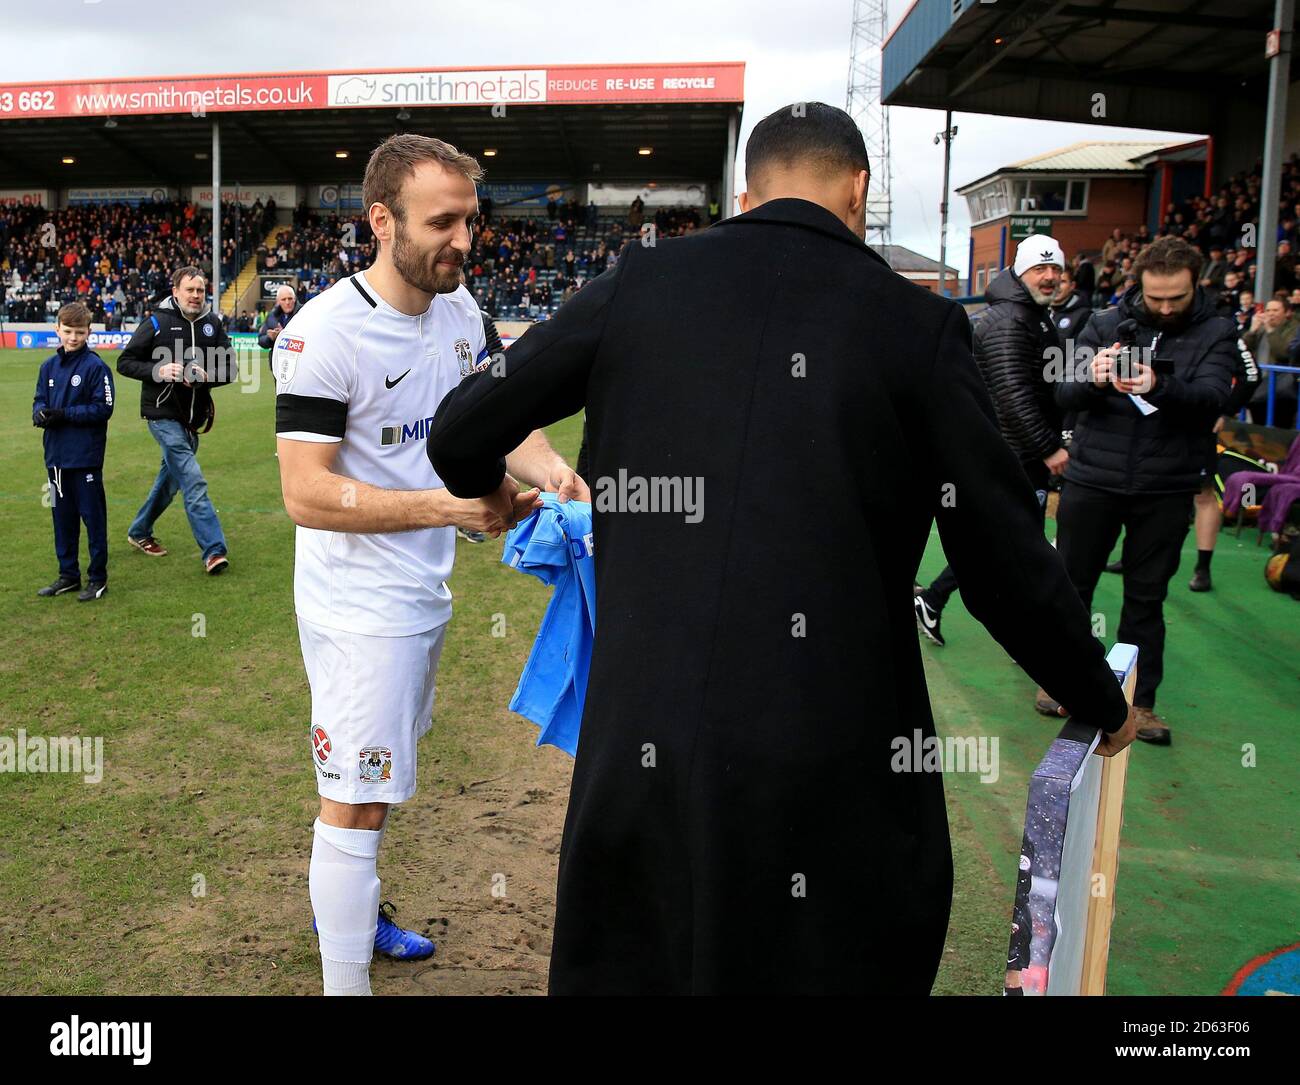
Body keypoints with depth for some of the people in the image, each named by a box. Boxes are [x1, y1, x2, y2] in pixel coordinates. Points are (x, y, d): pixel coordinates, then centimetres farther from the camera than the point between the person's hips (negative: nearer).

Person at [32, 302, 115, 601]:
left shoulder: (95, 366, -9)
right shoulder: (49, 366, 9)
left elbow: (104, 408, -13)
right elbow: (39, 400, 15)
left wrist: (64, 414, -18)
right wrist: (40, 414, -8)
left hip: (86, 456, -6)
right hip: (56, 454, 6)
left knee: (93, 516, 1)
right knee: (62, 516, 13)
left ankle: (98, 578, 11)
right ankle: (68, 574, 24)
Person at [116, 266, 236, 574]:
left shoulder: (212, 324, 5)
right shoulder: (157, 323, -7)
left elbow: (231, 369, 8)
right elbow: (125, 362, -3)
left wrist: (208, 376, -13)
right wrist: (158, 370, -20)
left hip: (194, 417, 6)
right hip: (163, 414, -6)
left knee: (171, 477, 19)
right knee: (194, 482, -14)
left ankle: (139, 532, 39)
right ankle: (214, 551, -15)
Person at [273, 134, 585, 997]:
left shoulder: (459, 307, 3)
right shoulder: (326, 334, -21)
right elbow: (306, 494, -24)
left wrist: (552, 469, -13)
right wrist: (450, 506, -28)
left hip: (427, 591, 8)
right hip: (360, 606, -8)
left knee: (381, 770, 23)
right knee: (359, 798, -1)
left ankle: (349, 908, 45)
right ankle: (344, 978, 16)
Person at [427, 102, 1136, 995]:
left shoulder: (642, 281, 2)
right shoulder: (917, 323, -4)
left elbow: (460, 431, 9)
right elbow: (1010, 573, -2)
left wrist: (486, 486, 33)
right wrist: (1103, 704, 16)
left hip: (643, 750, 2)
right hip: (841, 771, -2)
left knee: (624, 966, 21)